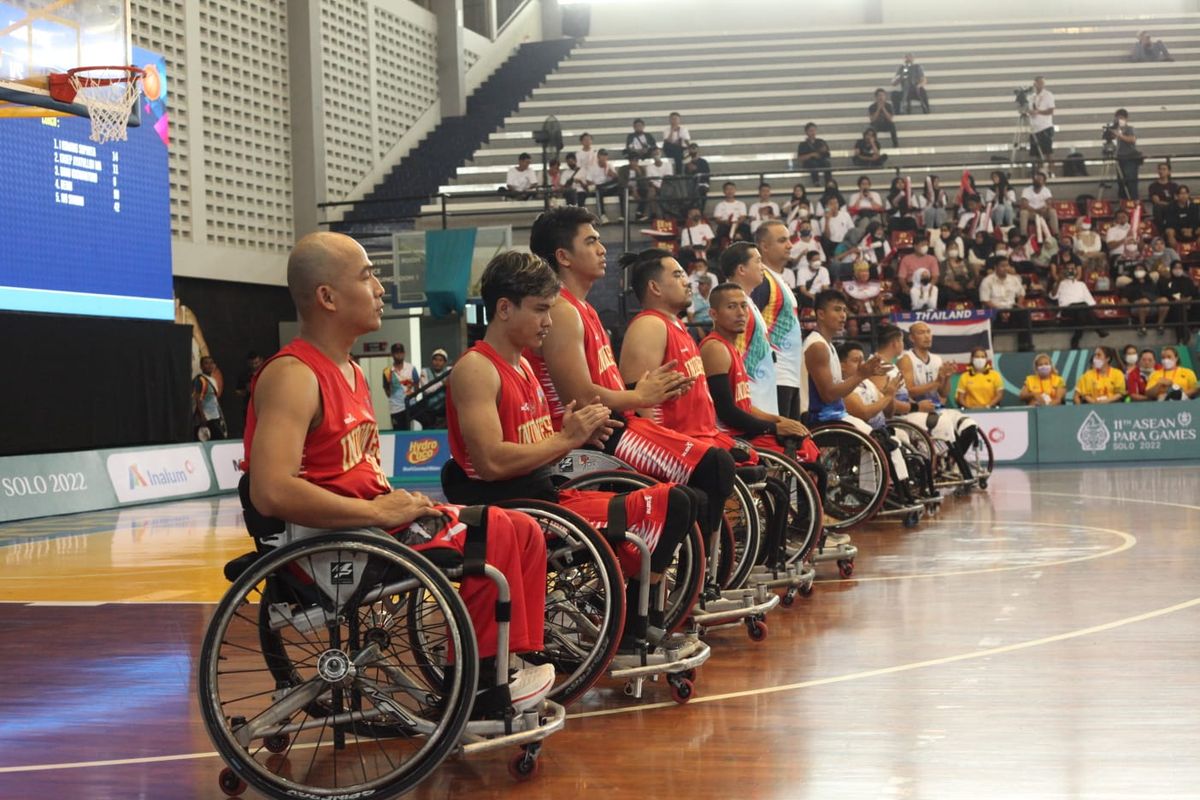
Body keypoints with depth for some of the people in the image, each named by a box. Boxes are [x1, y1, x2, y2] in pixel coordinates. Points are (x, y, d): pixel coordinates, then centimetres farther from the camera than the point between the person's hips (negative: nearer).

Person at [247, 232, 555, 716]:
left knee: (523, 532, 5)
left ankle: (515, 662, 7)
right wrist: (377, 512, -23)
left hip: (370, 521, 10)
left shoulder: (351, 373, 16)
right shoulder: (294, 376, -16)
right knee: (490, 534, -19)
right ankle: (476, 681, -9)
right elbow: (271, 493, -29)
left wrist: (395, 501, 2)